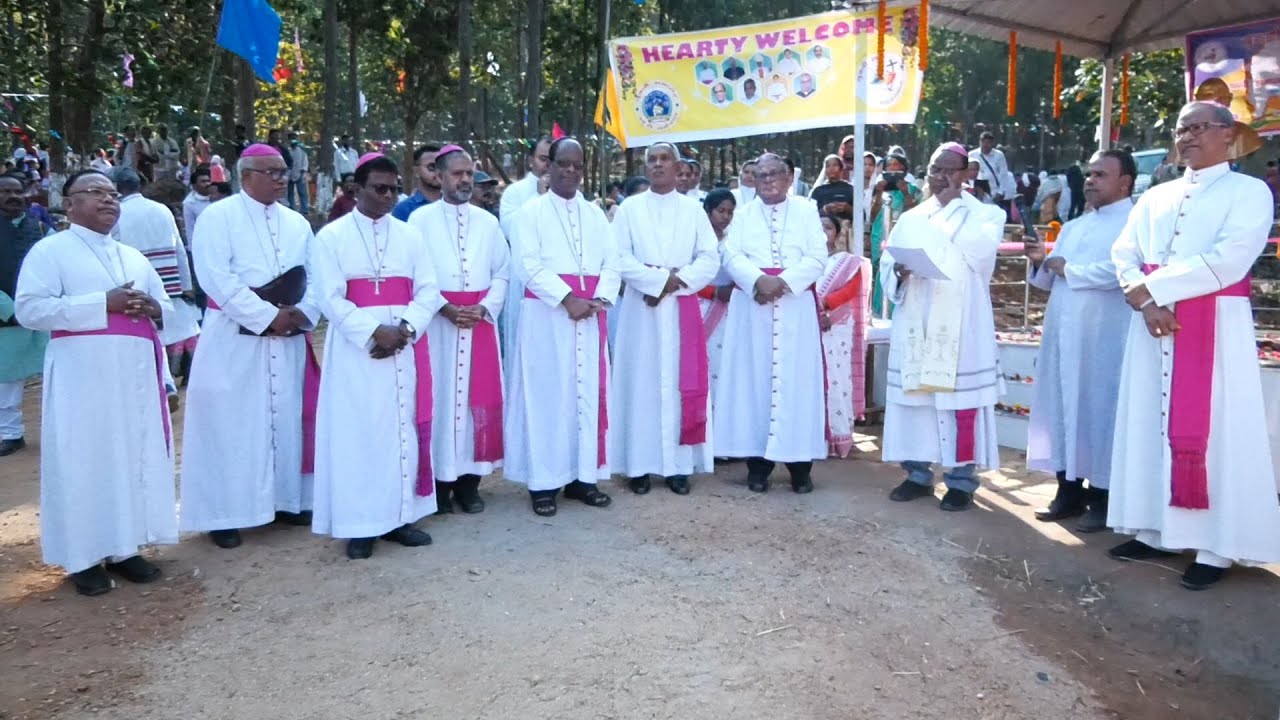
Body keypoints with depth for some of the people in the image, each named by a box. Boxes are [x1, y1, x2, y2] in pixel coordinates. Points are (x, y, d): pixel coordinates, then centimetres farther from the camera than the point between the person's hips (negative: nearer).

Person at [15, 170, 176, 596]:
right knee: (84, 462, -1)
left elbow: (166, 305, 23)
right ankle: (83, 558, 9)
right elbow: (29, 309, -11)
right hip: (84, 376, -6)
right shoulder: (50, 251, -1)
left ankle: (124, 548, 20)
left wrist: (153, 308, -2)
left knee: (136, 457, 8)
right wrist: (103, 303, -17)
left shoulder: (132, 256, 18)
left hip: (136, 375, 6)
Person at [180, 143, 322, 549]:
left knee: (287, 420, 11)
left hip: (288, 340, 5)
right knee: (231, 424, 0)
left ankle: (286, 499, 24)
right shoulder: (217, 217, -4)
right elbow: (218, 279, -15)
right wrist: (269, 316, -18)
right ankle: (223, 513, 10)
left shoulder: (297, 223, 13)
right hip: (235, 340, -5)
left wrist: (301, 313, -12)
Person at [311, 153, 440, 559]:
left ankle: (400, 516, 15)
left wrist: (404, 330, -12)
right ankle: (359, 525, 7)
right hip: (356, 349, -3)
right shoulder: (331, 237, 2)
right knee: (357, 432, -1)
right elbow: (331, 298, -6)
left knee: (403, 429, 5)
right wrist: (373, 332, -17)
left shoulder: (410, 236, 12)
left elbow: (427, 291, 4)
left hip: (404, 348, 3)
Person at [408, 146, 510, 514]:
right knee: (440, 398, -1)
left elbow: (503, 273, 9)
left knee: (480, 398, 3)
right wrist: (445, 308, -14)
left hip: (481, 320, 3)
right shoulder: (421, 219, 1)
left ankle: (469, 481, 13)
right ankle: (440, 481, 9)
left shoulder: (488, 222, 11)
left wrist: (485, 307, -7)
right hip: (436, 322, -3)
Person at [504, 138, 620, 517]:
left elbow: (611, 262, 7)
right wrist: (567, 299, -19)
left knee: (588, 393, 5)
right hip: (547, 313, -4)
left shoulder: (595, 214, 15)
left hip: (589, 314, 4)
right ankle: (544, 481, 4)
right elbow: (531, 265, -9)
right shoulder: (532, 212, 2)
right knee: (547, 394, -2)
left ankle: (581, 476, 14)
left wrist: (601, 298, -11)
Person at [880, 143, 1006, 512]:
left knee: (961, 399, -4)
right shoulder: (910, 219, 16)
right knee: (914, 394, 5)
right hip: (915, 324, 4)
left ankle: (961, 479, 5)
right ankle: (918, 473, 16)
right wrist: (898, 273, -14)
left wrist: (951, 208, -6)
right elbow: (886, 266, 10)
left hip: (961, 324, -3)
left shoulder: (984, 213, 7)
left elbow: (979, 255, -13)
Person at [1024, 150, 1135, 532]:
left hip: (1104, 339, -7)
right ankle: (1069, 490, 16)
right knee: (1062, 407, 8)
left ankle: (1103, 497, 6)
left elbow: (1118, 272, -21)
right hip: (1063, 334, 7)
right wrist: (1040, 262, 0)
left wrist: (1068, 269, -9)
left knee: (1099, 410, -4)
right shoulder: (1072, 227, 19)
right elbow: (1050, 281, 20)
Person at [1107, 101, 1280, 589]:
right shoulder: (1154, 198, 17)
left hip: (1215, 330, -5)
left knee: (1214, 433, -3)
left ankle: (1216, 548, 4)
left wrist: (1150, 286, -13)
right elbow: (1123, 254, 5)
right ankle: (1156, 532, 16)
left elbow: (1228, 261, -15)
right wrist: (1147, 301, -13)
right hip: (1155, 326, 6)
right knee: (1153, 425, 7)